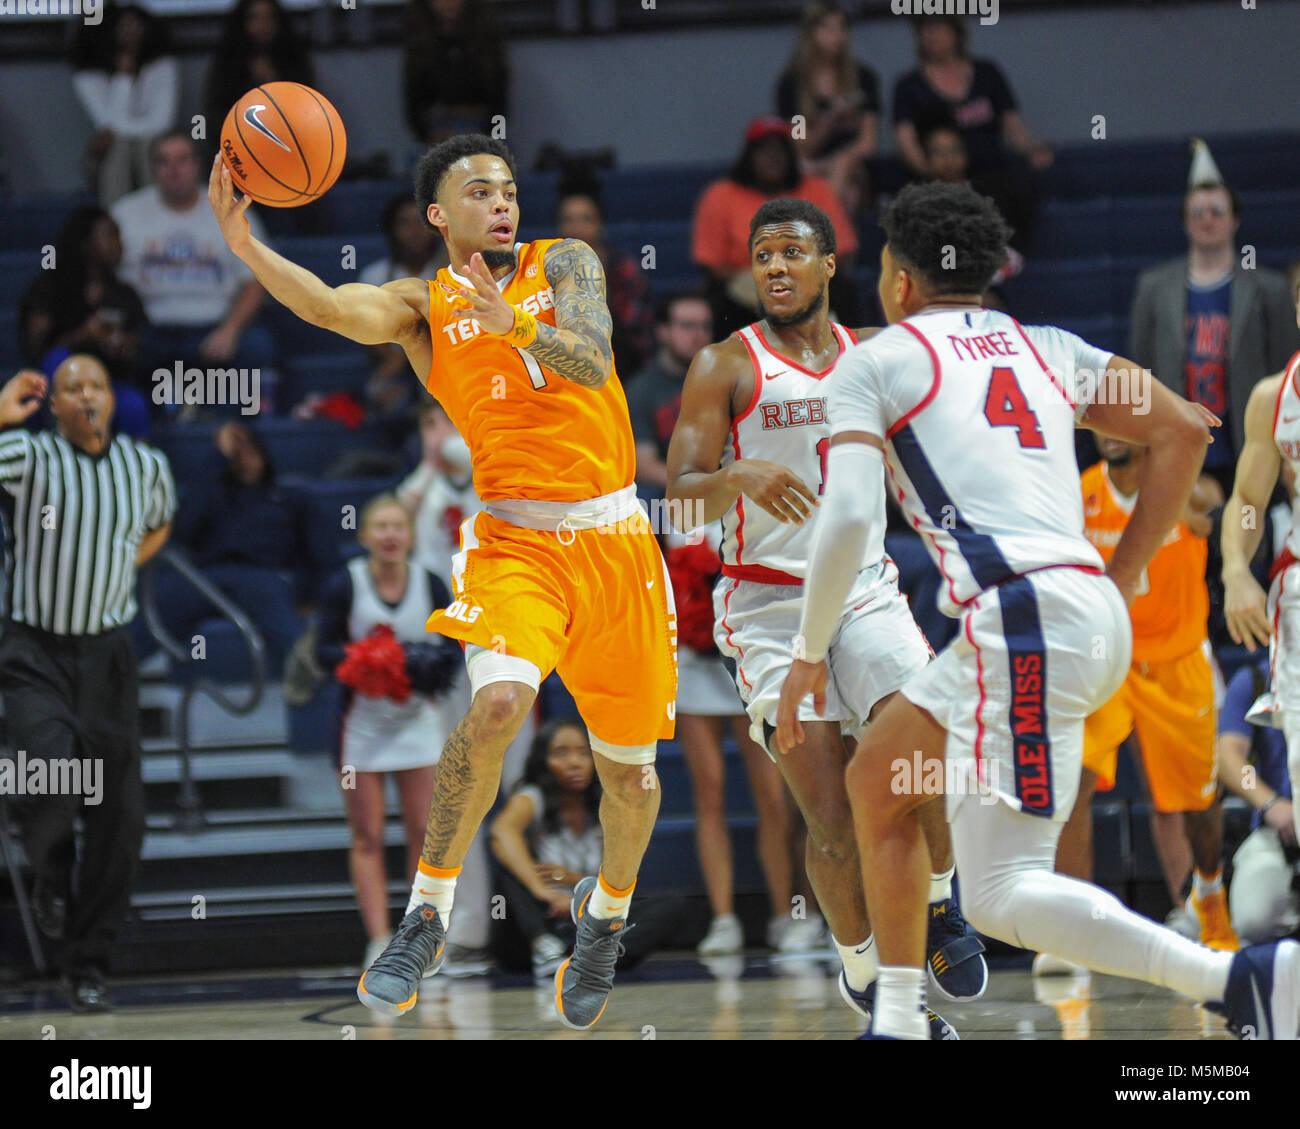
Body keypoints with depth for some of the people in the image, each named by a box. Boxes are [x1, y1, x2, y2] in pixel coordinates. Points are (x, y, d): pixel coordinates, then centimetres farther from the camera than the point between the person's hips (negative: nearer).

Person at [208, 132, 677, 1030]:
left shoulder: (565, 265, 6)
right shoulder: (424, 306, 5)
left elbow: (593, 361, -13)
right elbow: (331, 308, -16)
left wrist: (515, 322, -33)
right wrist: (243, 243, -34)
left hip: (613, 537, 2)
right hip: (514, 540, -2)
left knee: (630, 771, 8)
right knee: (497, 704, -30)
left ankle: (607, 912, 39)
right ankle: (425, 920, -18)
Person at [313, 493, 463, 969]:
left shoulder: (430, 586, 0)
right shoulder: (345, 585, -5)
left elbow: (454, 648, 5)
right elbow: (324, 651, -4)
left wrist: (430, 662, -16)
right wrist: (360, 661, -23)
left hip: (418, 717, 2)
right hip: (363, 720, -2)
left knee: (423, 831, 1)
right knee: (367, 837, -1)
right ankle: (379, 941, -1)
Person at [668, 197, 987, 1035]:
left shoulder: (874, 359, 11)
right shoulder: (725, 368, -1)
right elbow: (681, 505, -9)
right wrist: (739, 476, -30)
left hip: (867, 590, 3)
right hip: (770, 604, -3)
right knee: (834, 818, -10)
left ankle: (937, 904, 6)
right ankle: (864, 974, 12)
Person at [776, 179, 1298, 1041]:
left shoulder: (875, 361, 6)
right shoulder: (1047, 346, 23)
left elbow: (848, 517, -7)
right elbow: (1183, 431, 16)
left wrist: (809, 656, 4)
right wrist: (1122, 580, 20)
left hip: (1022, 620, -8)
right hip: (1092, 611, 8)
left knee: (1002, 896, -9)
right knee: (874, 779, 24)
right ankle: (899, 1024, 23)